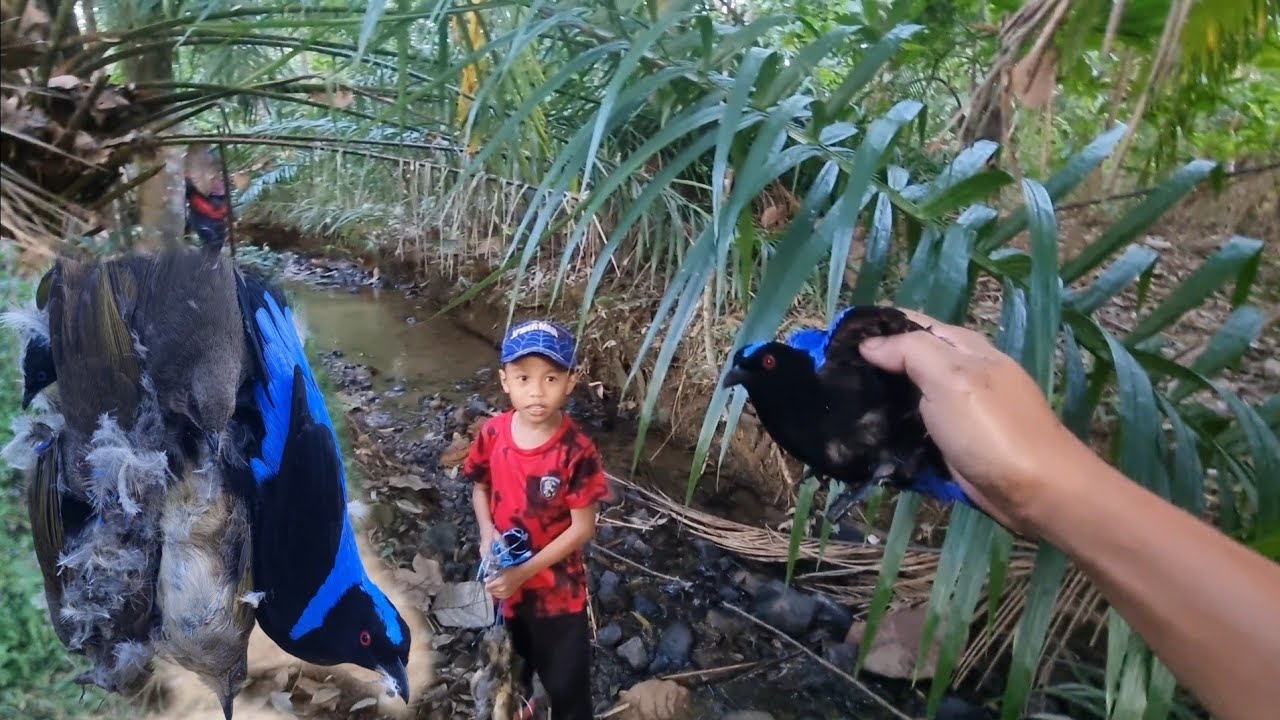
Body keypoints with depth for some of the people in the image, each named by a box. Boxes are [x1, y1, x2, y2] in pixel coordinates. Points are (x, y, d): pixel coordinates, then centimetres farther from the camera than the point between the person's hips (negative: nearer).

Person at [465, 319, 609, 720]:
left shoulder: (576, 451, -26)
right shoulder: (493, 433, -13)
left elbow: (583, 528, -19)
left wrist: (525, 572, -22)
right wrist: (487, 533, -14)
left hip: (557, 588, -4)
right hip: (503, 578, 5)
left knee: (565, 681, 13)